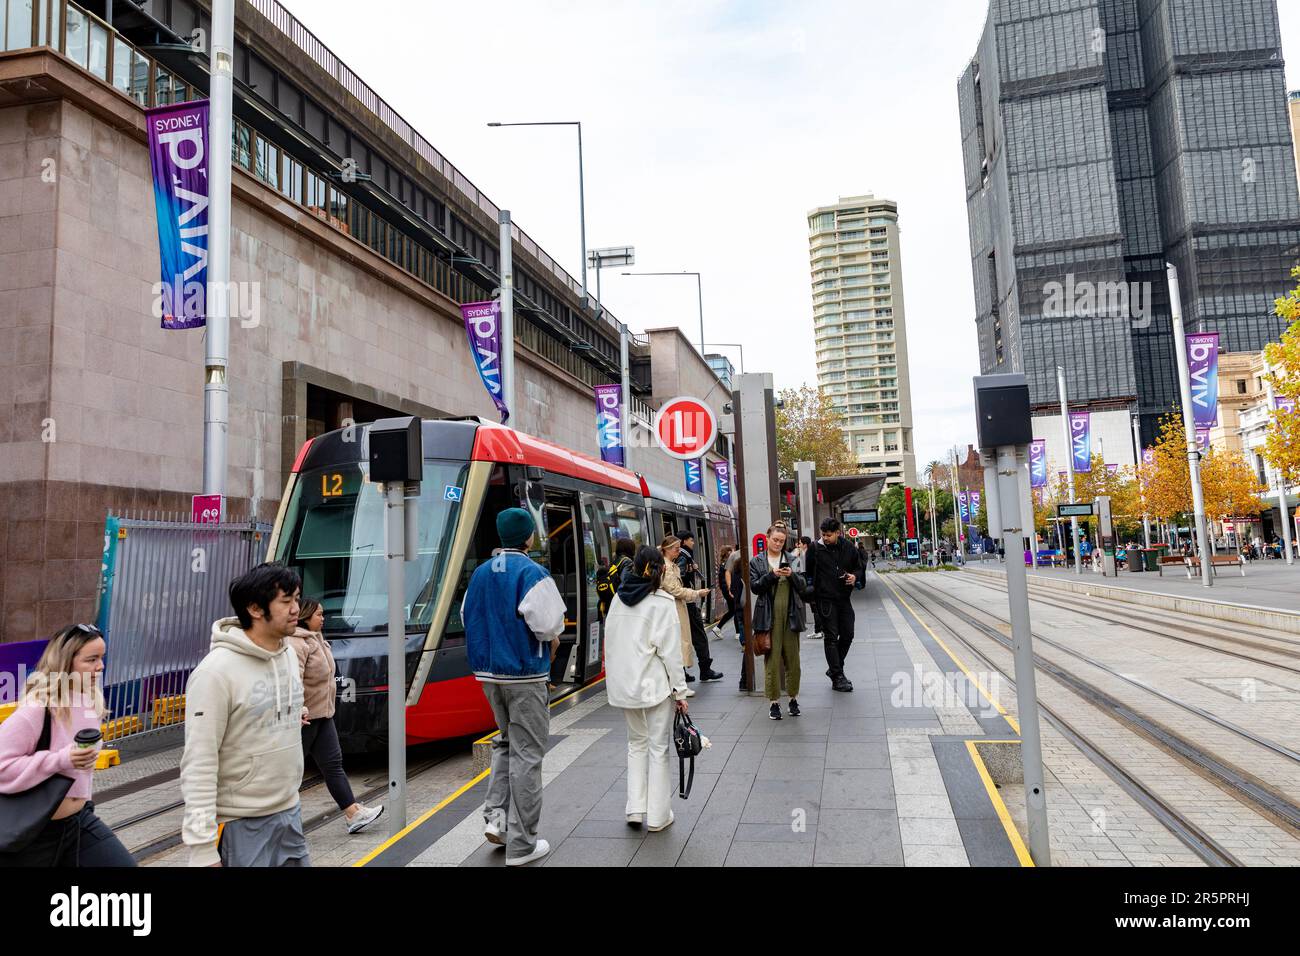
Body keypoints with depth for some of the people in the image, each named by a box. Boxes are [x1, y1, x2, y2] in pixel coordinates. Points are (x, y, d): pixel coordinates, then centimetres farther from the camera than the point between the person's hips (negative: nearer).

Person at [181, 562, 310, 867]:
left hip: (290, 814, 7)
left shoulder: (289, 654, 3)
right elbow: (199, 764, -20)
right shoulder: (217, 671, -19)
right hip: (243, 826, -7)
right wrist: (202, 847, -21)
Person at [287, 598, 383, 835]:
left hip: (322, 715, 10)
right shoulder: (296, 643, -19)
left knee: (333, 762, 7)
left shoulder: (317, 640, 14)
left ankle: (353, 814, 8)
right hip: (304, 717, -10)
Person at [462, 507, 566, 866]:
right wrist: (553, 638, 1)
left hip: (489, 672, 7)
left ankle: (496, 815, 13)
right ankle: (521, 843, 7)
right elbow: (547, 623, -21)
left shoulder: (480, 573, 7)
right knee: (526, 752, 1)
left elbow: (467, 618, 13)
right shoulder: (532, 573, -15)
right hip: (524, 674, -7)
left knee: (506, 741, 23)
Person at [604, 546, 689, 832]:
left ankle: (635, 809, 17)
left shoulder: (618, 599, 3)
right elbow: (670, 651, -12)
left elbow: (610, 644, 7)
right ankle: (657, 816, 14)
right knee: (658, 747, 7)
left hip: (623, 683, 5)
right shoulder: (663, 602, -11)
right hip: (654, 684, -5)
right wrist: (680, 692, -6)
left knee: (636, 743, 19)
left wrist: (614, 679, 16)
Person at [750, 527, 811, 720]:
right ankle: (774, 701, 6)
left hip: (791, 614, 2)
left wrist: (792, 575, -14)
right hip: (769, 615, -2)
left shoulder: (791, 560, 10)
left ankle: (794, 698, 18)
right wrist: (772, 575, -16)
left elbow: (803, 586, 5)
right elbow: (754, 586, -4)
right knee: (772, 658, -2)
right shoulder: (757, 562, 5)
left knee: (792, 657, 6)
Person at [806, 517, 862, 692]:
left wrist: (855, 576, -6)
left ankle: (834, 669, 28)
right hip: (825, 599, -4)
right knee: (831, 637, -2)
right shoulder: (816, 549, -8)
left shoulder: (848, 548, 2)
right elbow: (808, 572, -2)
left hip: (844, 598, 4)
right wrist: (812, 591, -9)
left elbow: (858, 567, 15)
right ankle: (837, 677, 2)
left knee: (847, 635, 9)